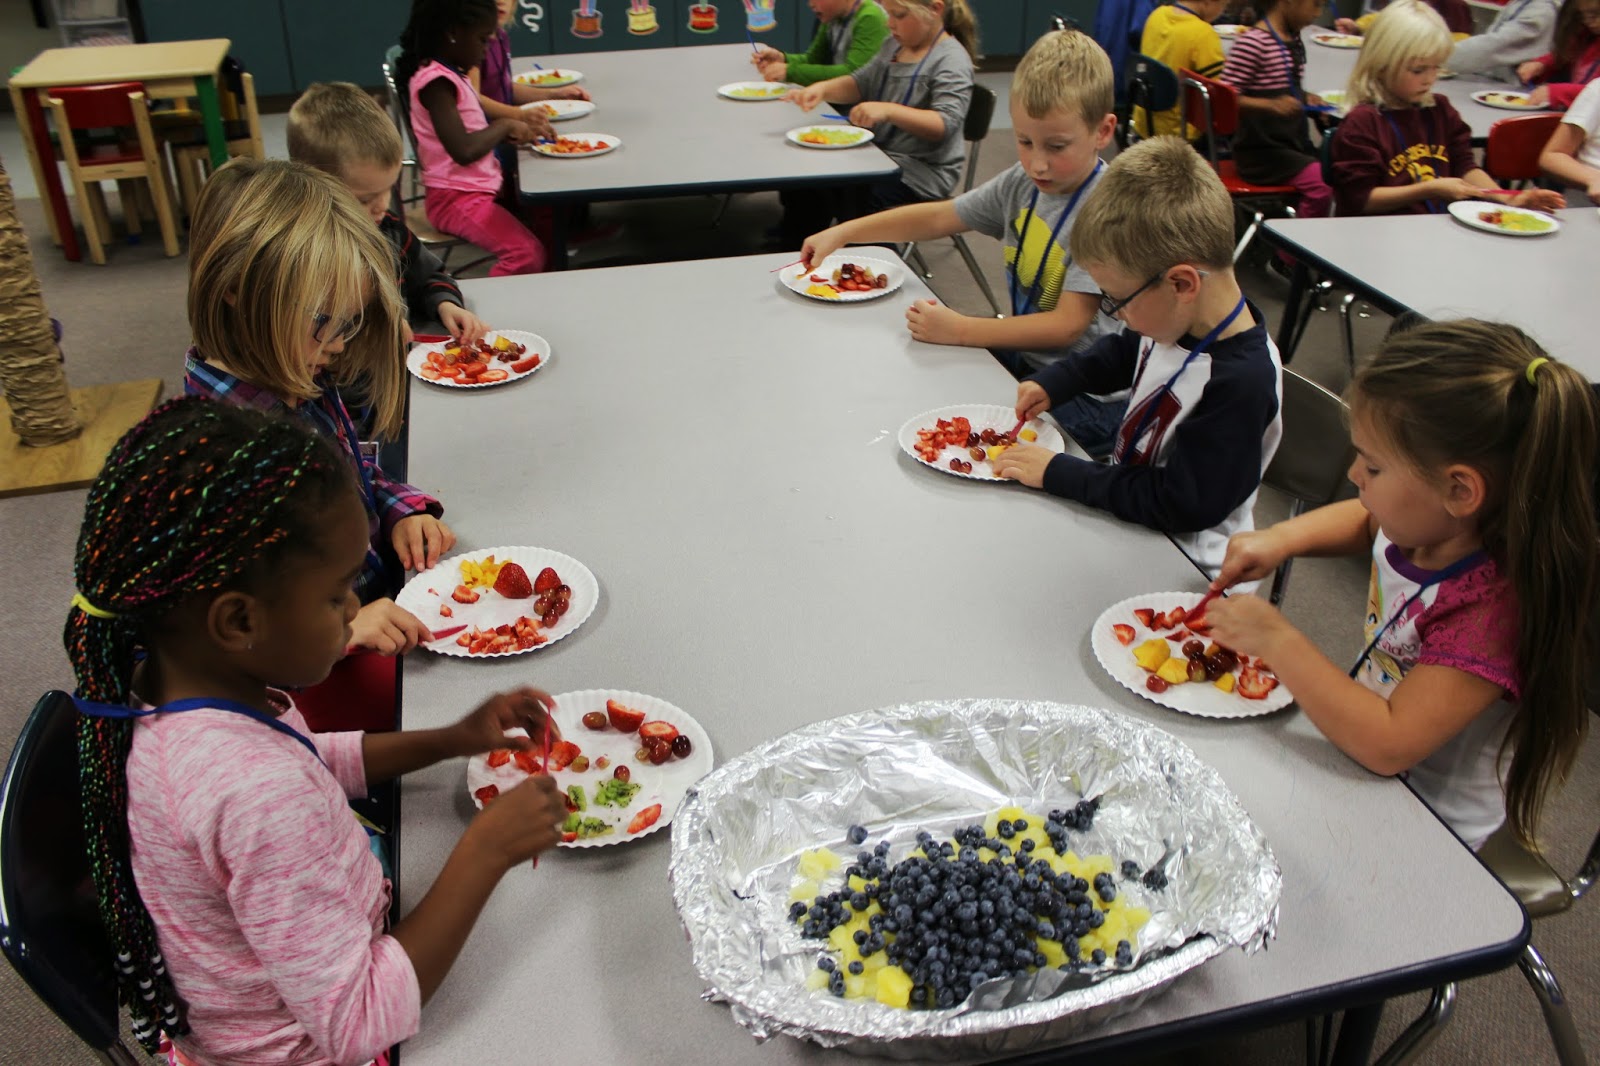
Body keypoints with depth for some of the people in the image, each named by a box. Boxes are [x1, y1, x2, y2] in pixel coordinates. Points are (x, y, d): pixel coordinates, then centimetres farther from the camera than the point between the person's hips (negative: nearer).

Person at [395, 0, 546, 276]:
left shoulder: (450, 75, 11)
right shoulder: (436, 81, -20)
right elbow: (464, 150, -31)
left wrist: (515, 126, 4)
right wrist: (504, 125, -16)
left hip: (482, 188, 10)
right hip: (456, 198, -10)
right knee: (527, 255, -26)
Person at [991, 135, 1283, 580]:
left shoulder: (1240, 381, -31)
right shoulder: (1178, 319, -5)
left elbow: (1182, 505, -26)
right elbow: (1124, 352, 20)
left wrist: (1058, 473, -23)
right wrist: (1052, 382, 4)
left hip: (1183, 567, -8)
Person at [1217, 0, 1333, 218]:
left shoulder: (1295, 41, 13)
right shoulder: (1252, 43, -14)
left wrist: (1306, 98, 7)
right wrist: (1271, 105, -31)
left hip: (1295, 144, 9)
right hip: (1261, 149, -9)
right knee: (1321, 184, -25)